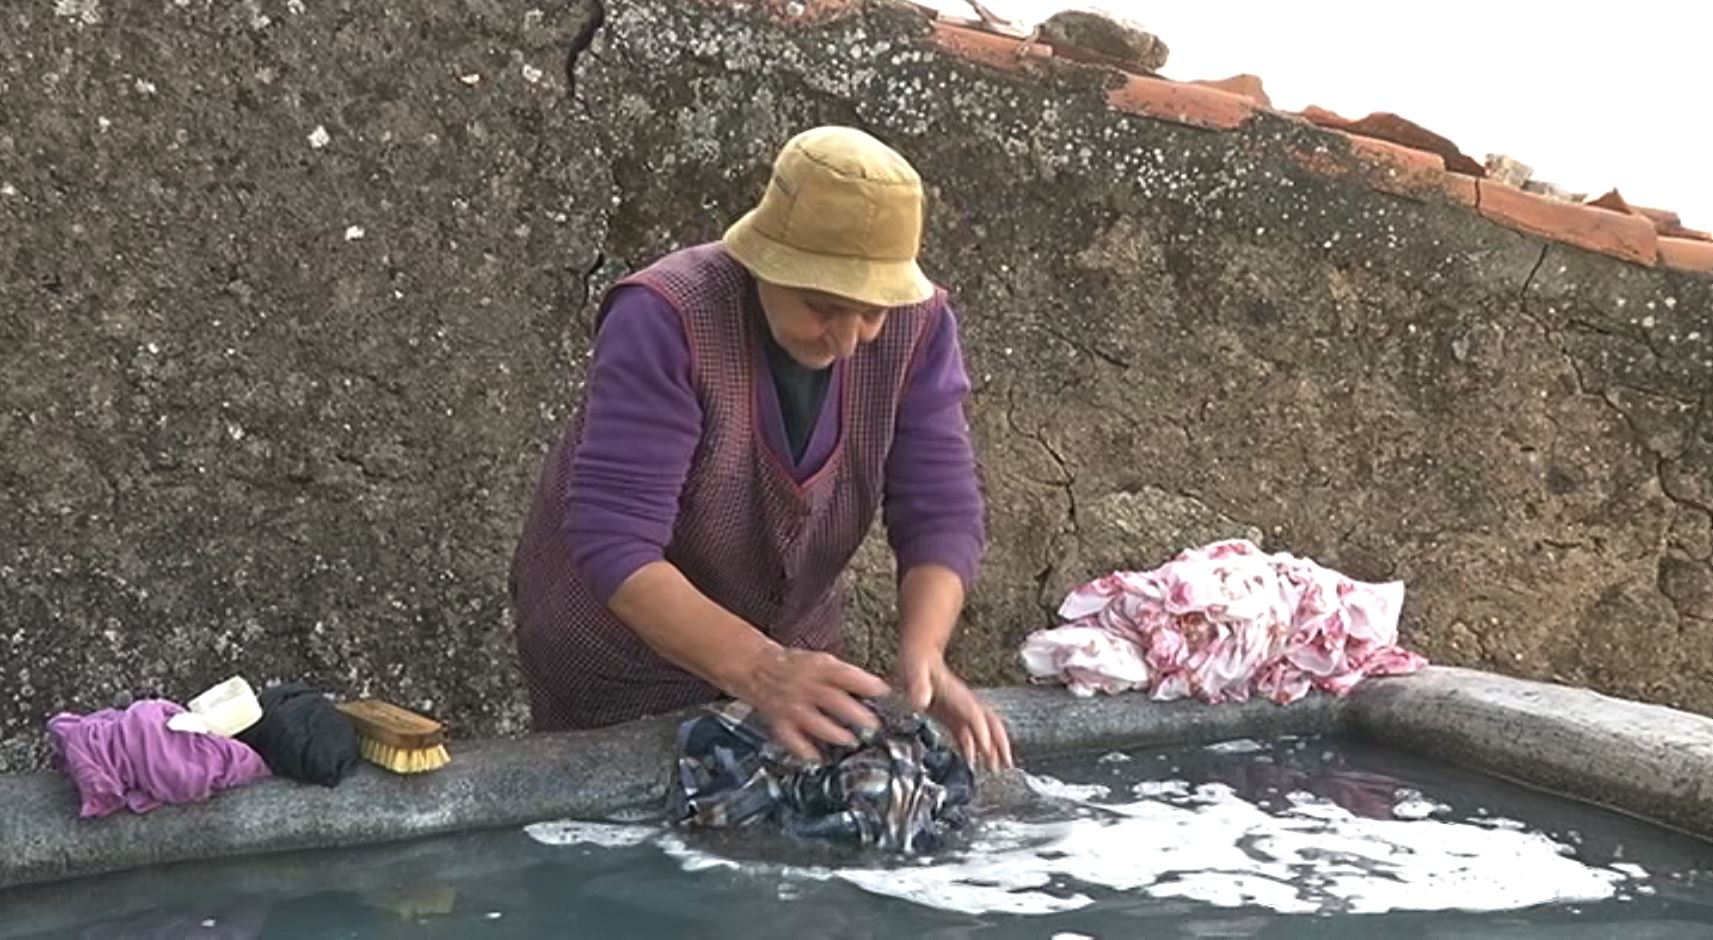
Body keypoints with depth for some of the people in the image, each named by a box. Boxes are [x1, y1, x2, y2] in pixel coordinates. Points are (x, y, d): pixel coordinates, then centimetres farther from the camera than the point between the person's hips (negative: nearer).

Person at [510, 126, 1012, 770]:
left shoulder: (916, 325, -16)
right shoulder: (665, 320, -31)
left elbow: (942, 514, -17)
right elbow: (616, 544, -37)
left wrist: (921, 658, -37)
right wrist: (759, 670, -50)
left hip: (791, 647, 4)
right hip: (619, 664, -4)